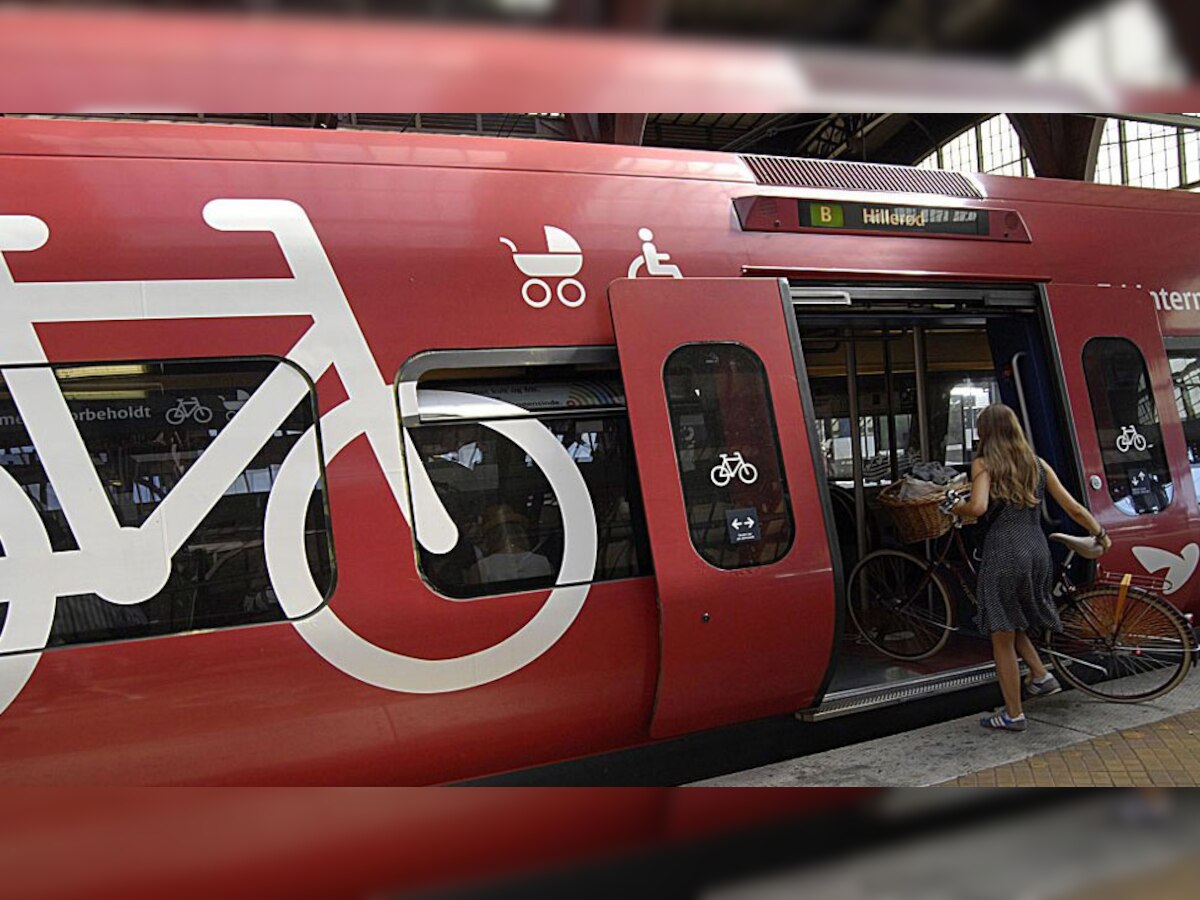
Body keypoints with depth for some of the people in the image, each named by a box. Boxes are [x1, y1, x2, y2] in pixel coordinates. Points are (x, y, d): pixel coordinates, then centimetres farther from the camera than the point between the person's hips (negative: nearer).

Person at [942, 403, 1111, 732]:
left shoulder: (983, 463, -3)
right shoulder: (1037, 464, 11)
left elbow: (979, 507, -20)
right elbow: (1073, 508, 12)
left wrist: (956, 507, 0)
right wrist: (1100, 535, 26)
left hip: (1003, 552, -6)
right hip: (1038, 550, 6)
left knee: (1002, 638, 6)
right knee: (1013, 623, 29)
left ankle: (1013, 714, 14)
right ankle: (1041, 676, 20)